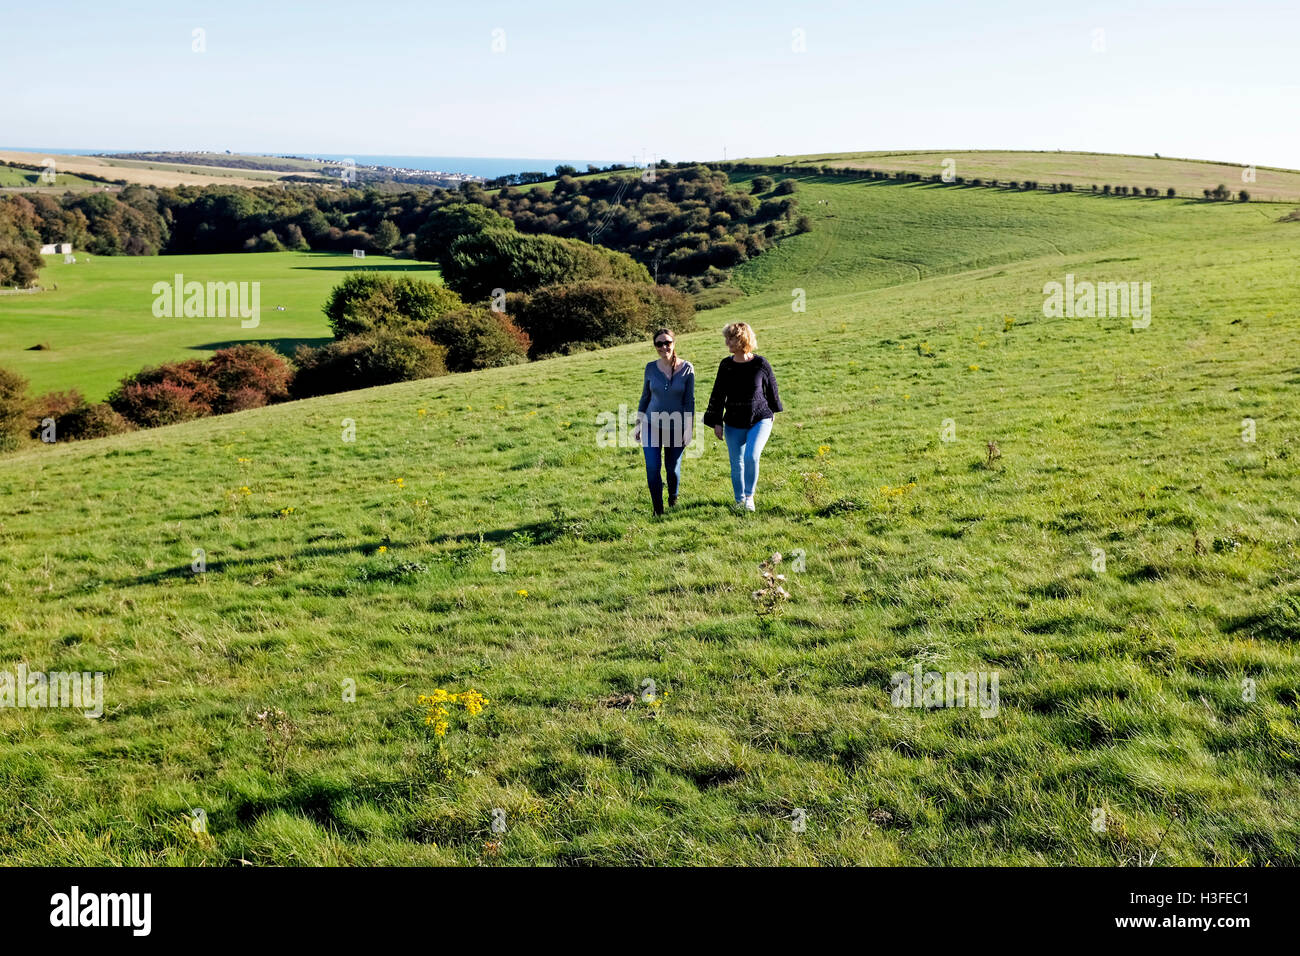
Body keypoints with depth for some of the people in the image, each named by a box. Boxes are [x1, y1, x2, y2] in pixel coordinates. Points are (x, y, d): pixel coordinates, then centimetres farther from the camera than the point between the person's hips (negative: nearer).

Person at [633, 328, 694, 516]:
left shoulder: (687, 368, -7)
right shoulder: (651, 368, -2)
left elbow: (689, 400, -4)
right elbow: (645, 397, 8)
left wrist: (689, 429, -8)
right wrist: (638, 425, 8)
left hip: (676, 426, -1)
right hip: (652, 425, 1)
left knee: (673, 469, 9)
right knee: (652, 468, -10)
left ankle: (673, 500, 39)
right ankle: (658, 509, 5)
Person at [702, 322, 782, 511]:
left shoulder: (760, 364, -9)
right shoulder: (726, 365, -1)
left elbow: (771, 388, 6)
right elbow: (718, 395, 3)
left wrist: (772, 411, 16)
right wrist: (717, 422, 0)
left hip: (760, 420, -3)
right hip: (734, 423, 3)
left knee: (751, 457, -20)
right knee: (736, 464, 6)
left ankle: (749, 496, 1)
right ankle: (739, 500, 26)